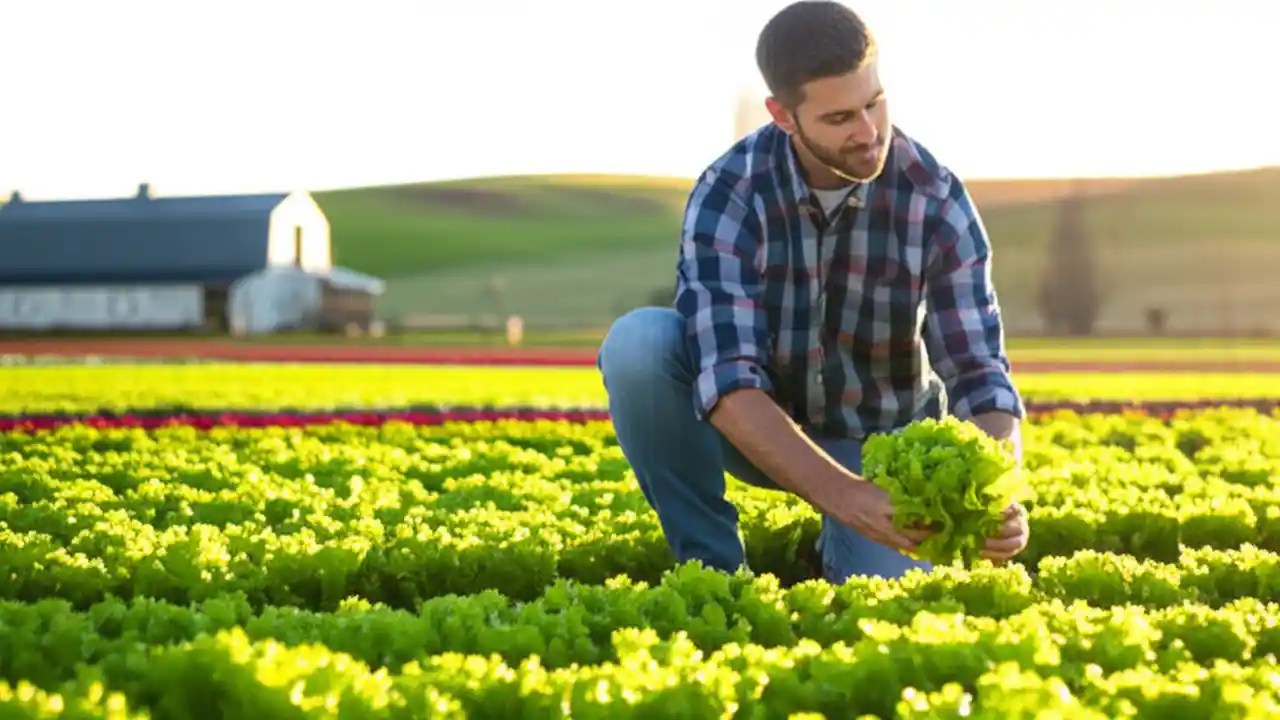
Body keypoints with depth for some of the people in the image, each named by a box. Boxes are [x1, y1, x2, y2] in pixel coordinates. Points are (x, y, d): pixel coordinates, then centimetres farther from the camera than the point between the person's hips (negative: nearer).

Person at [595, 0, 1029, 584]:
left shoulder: (936, 201, -21)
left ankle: (844, 551, 14)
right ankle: (713, 564, -11)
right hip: (760, 431, -1)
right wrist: (843, 494, -52)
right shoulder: (728, 195, -25)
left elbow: (980, 377, -23)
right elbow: (729, 382, -36)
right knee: (637, 343, -30)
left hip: (882, 439, 1)